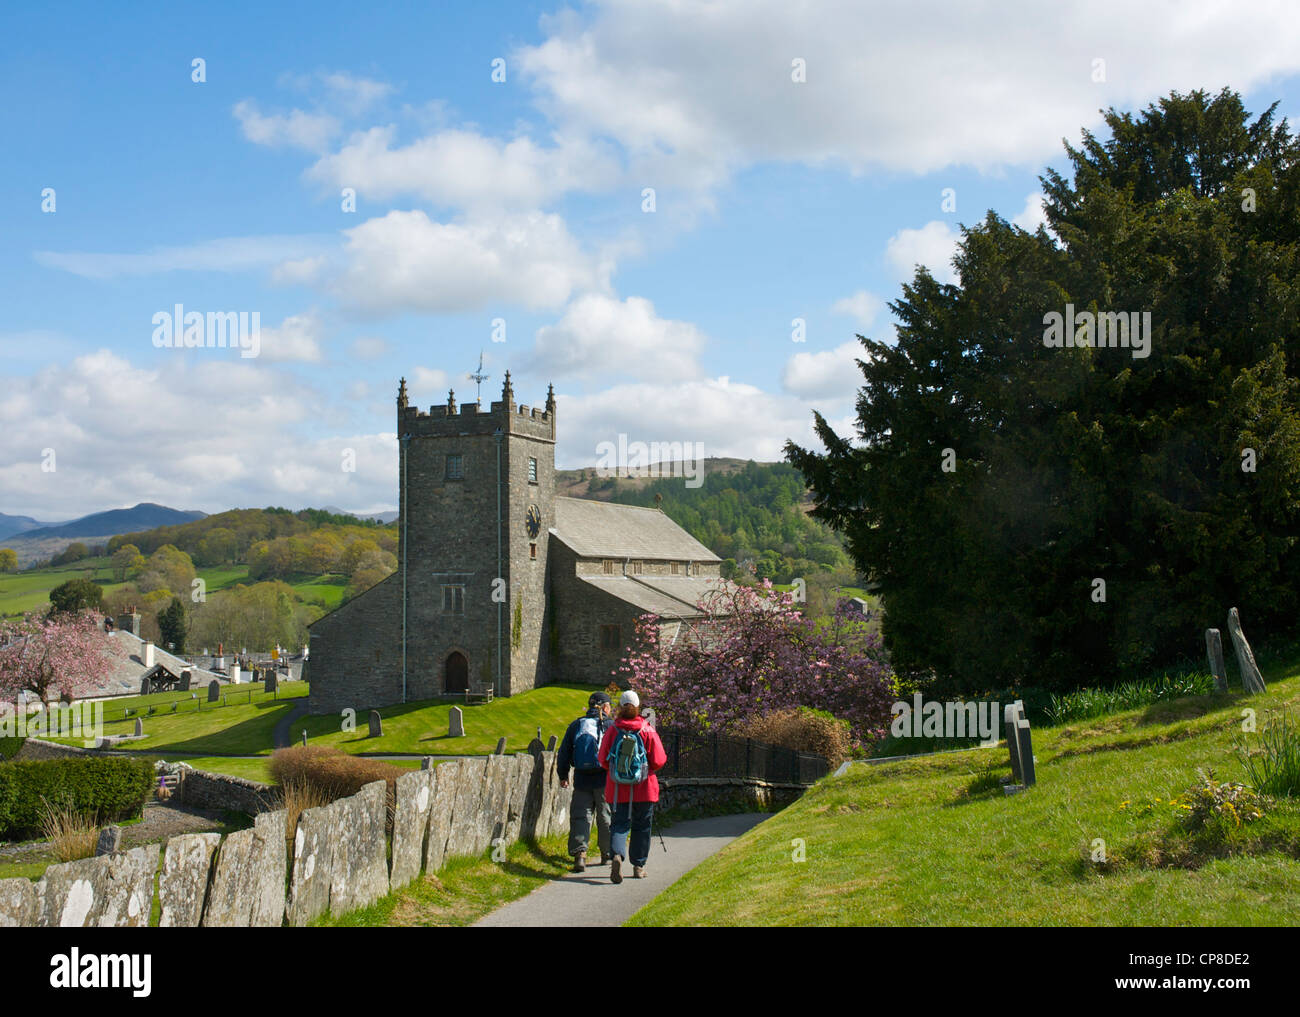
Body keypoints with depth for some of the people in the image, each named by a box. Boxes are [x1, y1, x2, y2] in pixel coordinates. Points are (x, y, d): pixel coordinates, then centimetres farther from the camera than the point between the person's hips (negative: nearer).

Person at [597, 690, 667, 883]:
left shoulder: (612, 731, -4)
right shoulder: (648, 731, -7)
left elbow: (603, 759, 0)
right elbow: (659, 761, -7)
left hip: (617, 788, 1)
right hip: (644, 788, -1)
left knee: (620, 824, 5)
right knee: (641, 827, 12)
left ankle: (617, 855, -21)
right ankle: (638, 866, 18)